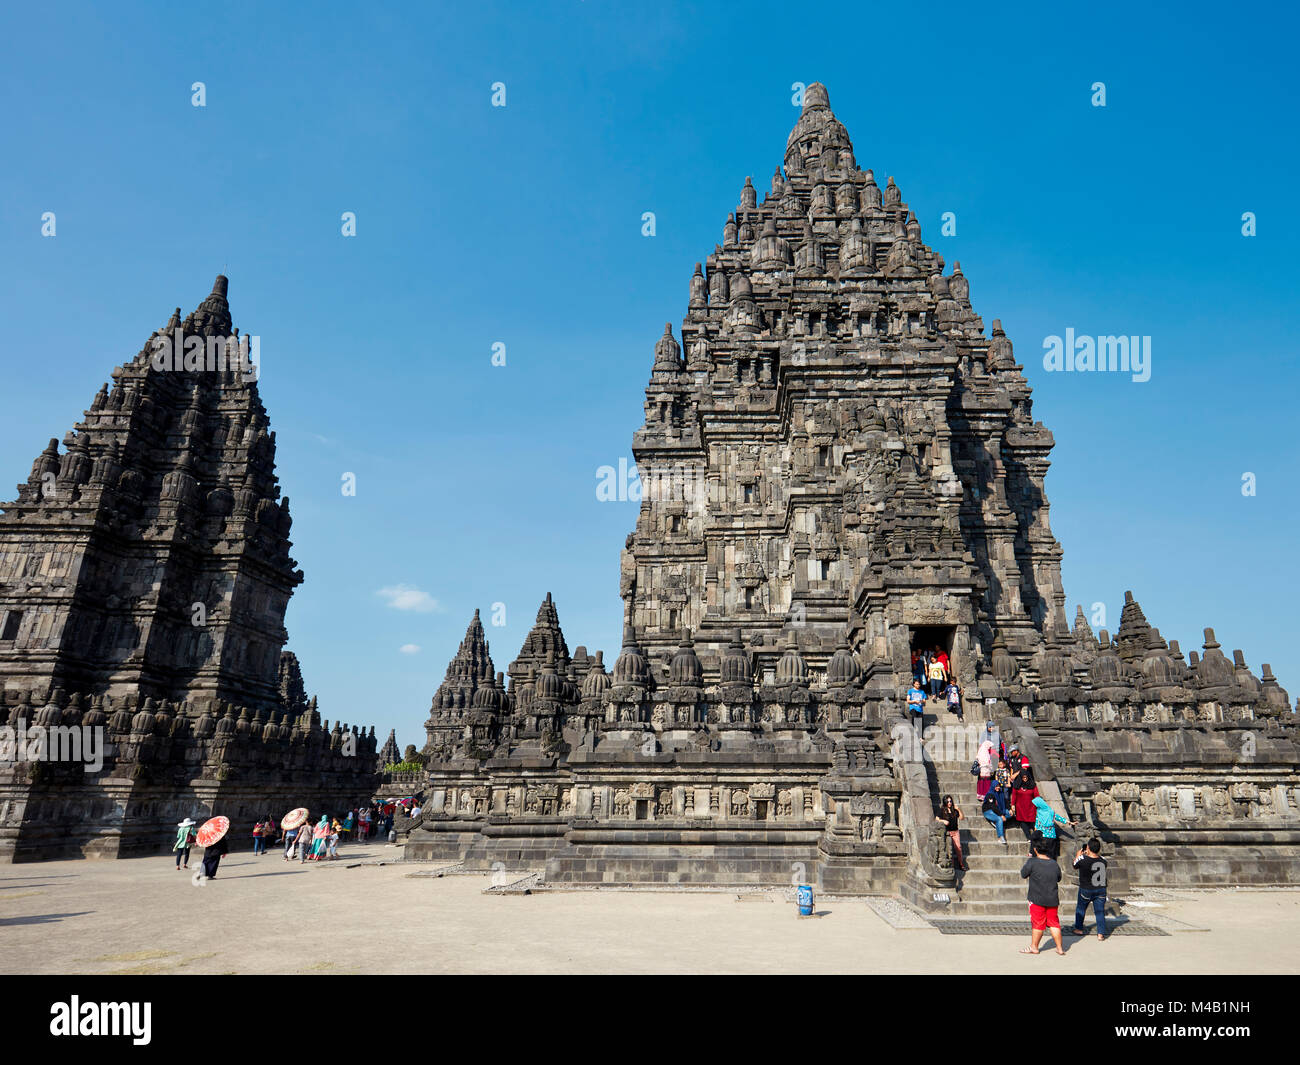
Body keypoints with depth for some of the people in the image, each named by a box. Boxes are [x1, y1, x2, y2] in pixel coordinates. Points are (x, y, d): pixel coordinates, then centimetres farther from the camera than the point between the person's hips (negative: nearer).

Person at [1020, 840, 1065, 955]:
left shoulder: (1032, 862, -16)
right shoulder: (1054, 864, 0)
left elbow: (1023, 875, -3)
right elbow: (1059, 879, 15)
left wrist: (1027, 860, 8)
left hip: (1037, 899, -4)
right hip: (1052, 899, 4)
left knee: (1037, 923, 5)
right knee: (1054, 923, 14)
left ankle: (1034, 947, 17)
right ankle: (1060, 948, 19)